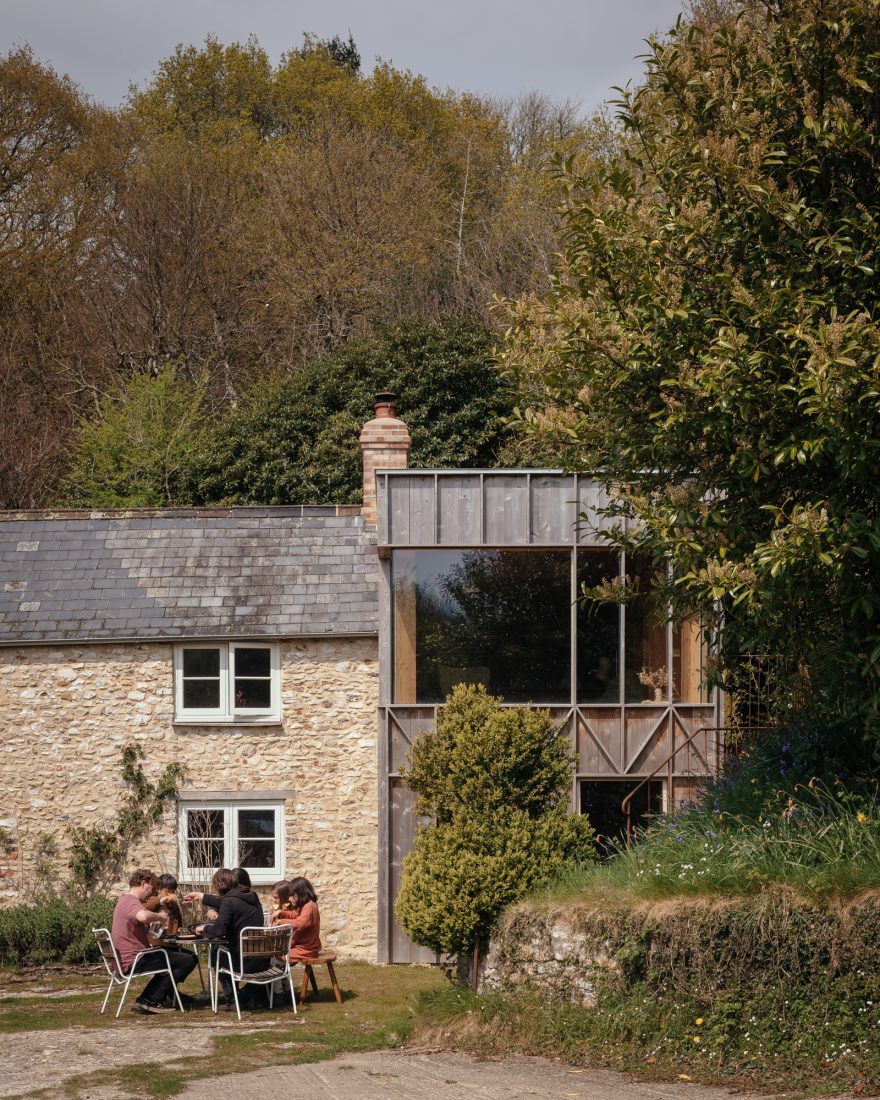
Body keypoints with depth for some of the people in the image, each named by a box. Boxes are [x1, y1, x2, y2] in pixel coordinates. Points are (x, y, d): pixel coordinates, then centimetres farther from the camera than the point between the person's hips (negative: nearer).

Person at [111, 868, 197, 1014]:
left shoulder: (125, 900, 17)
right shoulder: (132, 902, -17)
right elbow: (143, 916, -41)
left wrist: (156, 920, 15)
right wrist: (160, 916, -20)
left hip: (127, 960, 11)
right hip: (136, 961, -11)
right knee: (189, 960, -12)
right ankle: (150, 1001, -8)